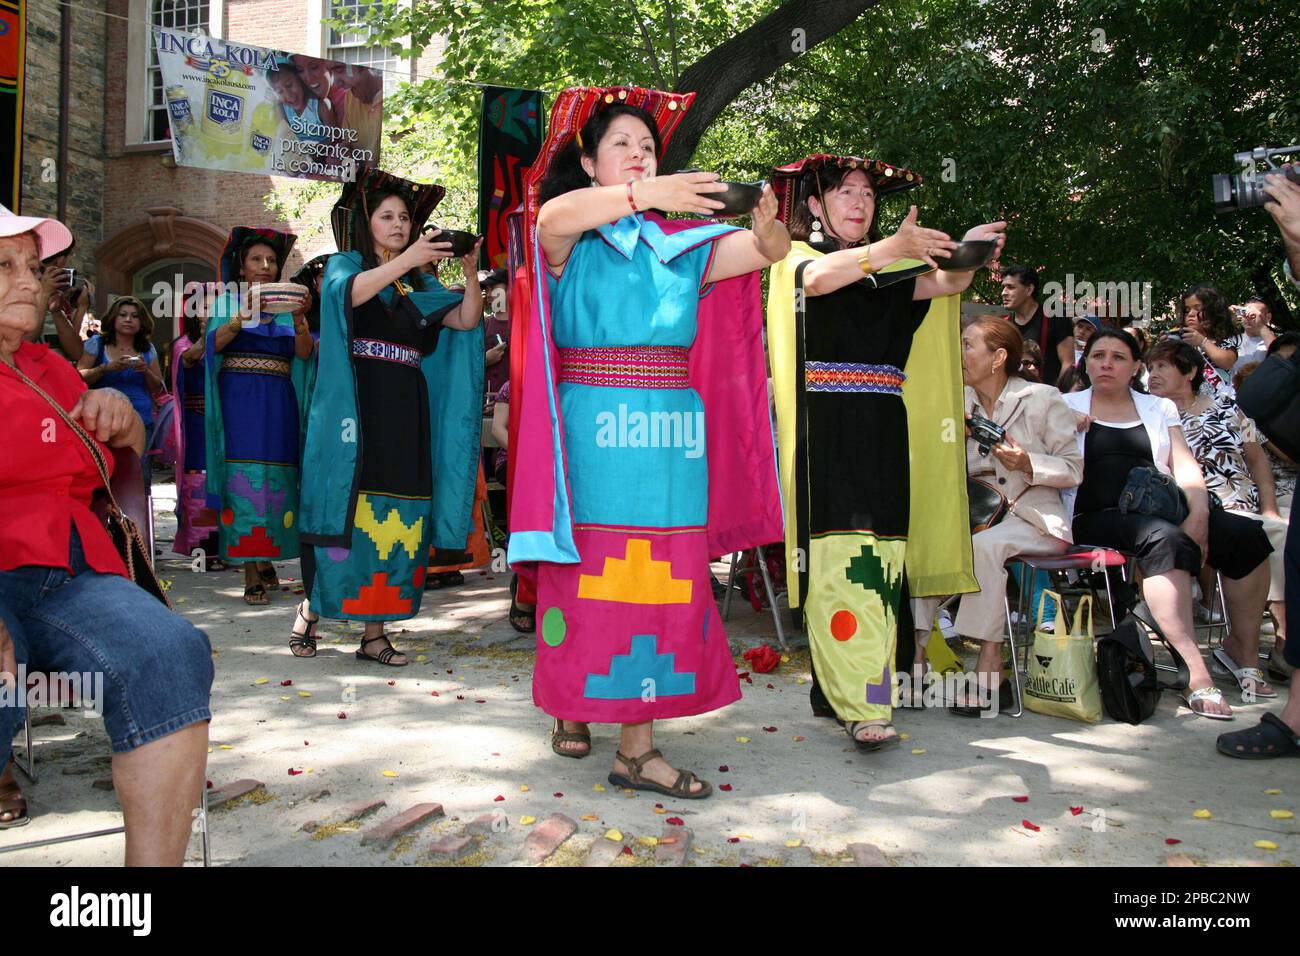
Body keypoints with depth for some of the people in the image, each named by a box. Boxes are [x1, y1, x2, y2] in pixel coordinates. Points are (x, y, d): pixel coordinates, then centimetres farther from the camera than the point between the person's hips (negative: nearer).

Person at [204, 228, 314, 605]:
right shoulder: (228, 301, 10)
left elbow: (304, 353, 0)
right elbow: (215, 342, -8)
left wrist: (298, 319, -19)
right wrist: (243, 313, -24)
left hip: (278, 404, 3)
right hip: (238, 401, -3)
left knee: (275, 480, 2)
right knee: (244, 478, -9)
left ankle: (265, 559, 17)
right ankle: (251, 576, -9)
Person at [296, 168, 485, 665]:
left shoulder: (419, 286, 20)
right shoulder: (345, 265, 10)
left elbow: (467, 320, 5)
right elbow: (350, 292, -15)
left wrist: (470, 273, -13)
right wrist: (407, 259, -28)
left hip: (405, 418, 4)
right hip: (353, 410, -3)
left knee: (394, 519, -1)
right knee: (346, 510, -6)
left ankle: (374, 633, 4)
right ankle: (311, 609, 13)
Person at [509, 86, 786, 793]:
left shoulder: (680, 245, 18)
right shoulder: (570, 239, 7)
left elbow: (770, 252, 8)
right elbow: (554, 216, -18)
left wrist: (767, 224, -16)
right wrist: (644, 195, -33)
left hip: (671, 435, 4)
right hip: (593, 433, -3)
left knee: (661, 579, 1)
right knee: (591, 570, -2)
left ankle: (637, 746, 9)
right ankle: (570, 706, 17)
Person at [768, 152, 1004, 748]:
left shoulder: (886, 271, 23)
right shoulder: (798, 257, 9)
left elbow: (943, 285, 5)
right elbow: (818, 278, -16)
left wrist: (968, 254, -16)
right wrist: (892, 248, -29)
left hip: (882, 432, 5)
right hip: (825, 429, -5)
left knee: (878, 559, 0)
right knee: (837, 559, -14)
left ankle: (837, 690, 7)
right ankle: (862, 707, -16)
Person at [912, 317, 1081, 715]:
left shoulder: (1042, 399, -2)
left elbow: (1074, 470, -3)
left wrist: (1027, 463, -19)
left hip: (1033, 517, -4)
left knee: (984, 544, -35)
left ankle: (991, 668, -28)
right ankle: (916, 656, -27)